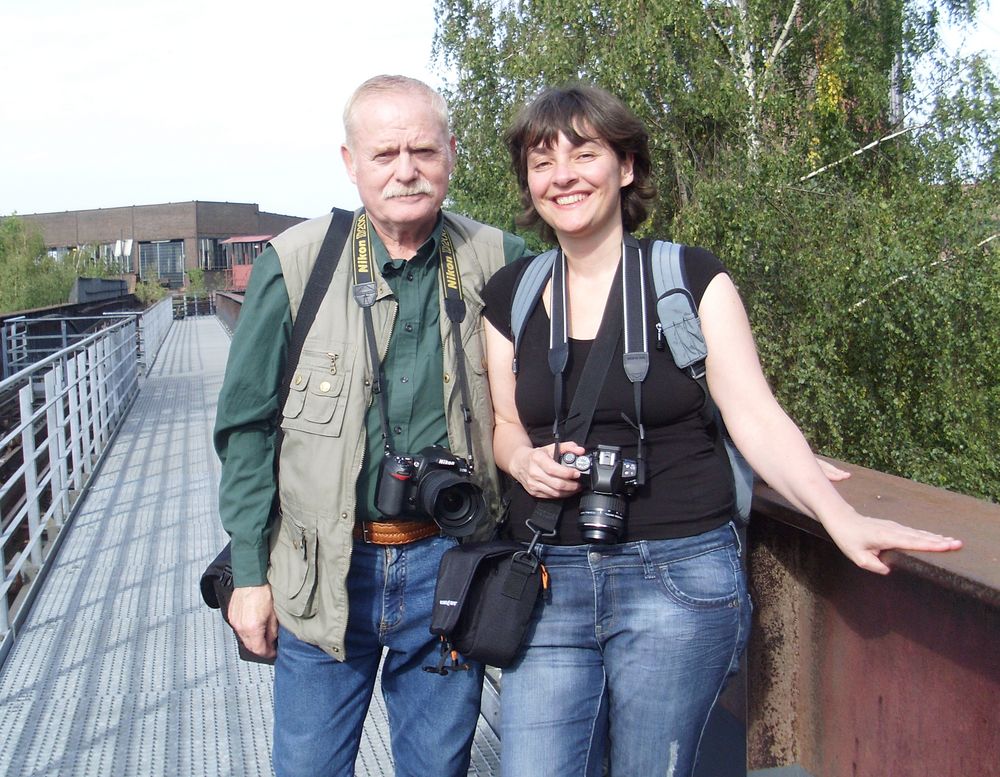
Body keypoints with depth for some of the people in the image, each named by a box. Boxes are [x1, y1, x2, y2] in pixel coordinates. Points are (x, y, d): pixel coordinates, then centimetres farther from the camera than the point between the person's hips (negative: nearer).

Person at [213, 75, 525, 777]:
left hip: (447, 562, 1)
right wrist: (249, 573, -3)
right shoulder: (296, 264, -6)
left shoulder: (494, 261, -3)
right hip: (326, 569, -1)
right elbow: (248, 427, -2)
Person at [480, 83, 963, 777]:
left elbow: (756, 418, -8)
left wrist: (841, 517, -23)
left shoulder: (691, 278, -2)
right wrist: (526, 459, -7)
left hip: (678, 576, -2)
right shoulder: (511, 295, 7)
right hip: (551, 580, 3)